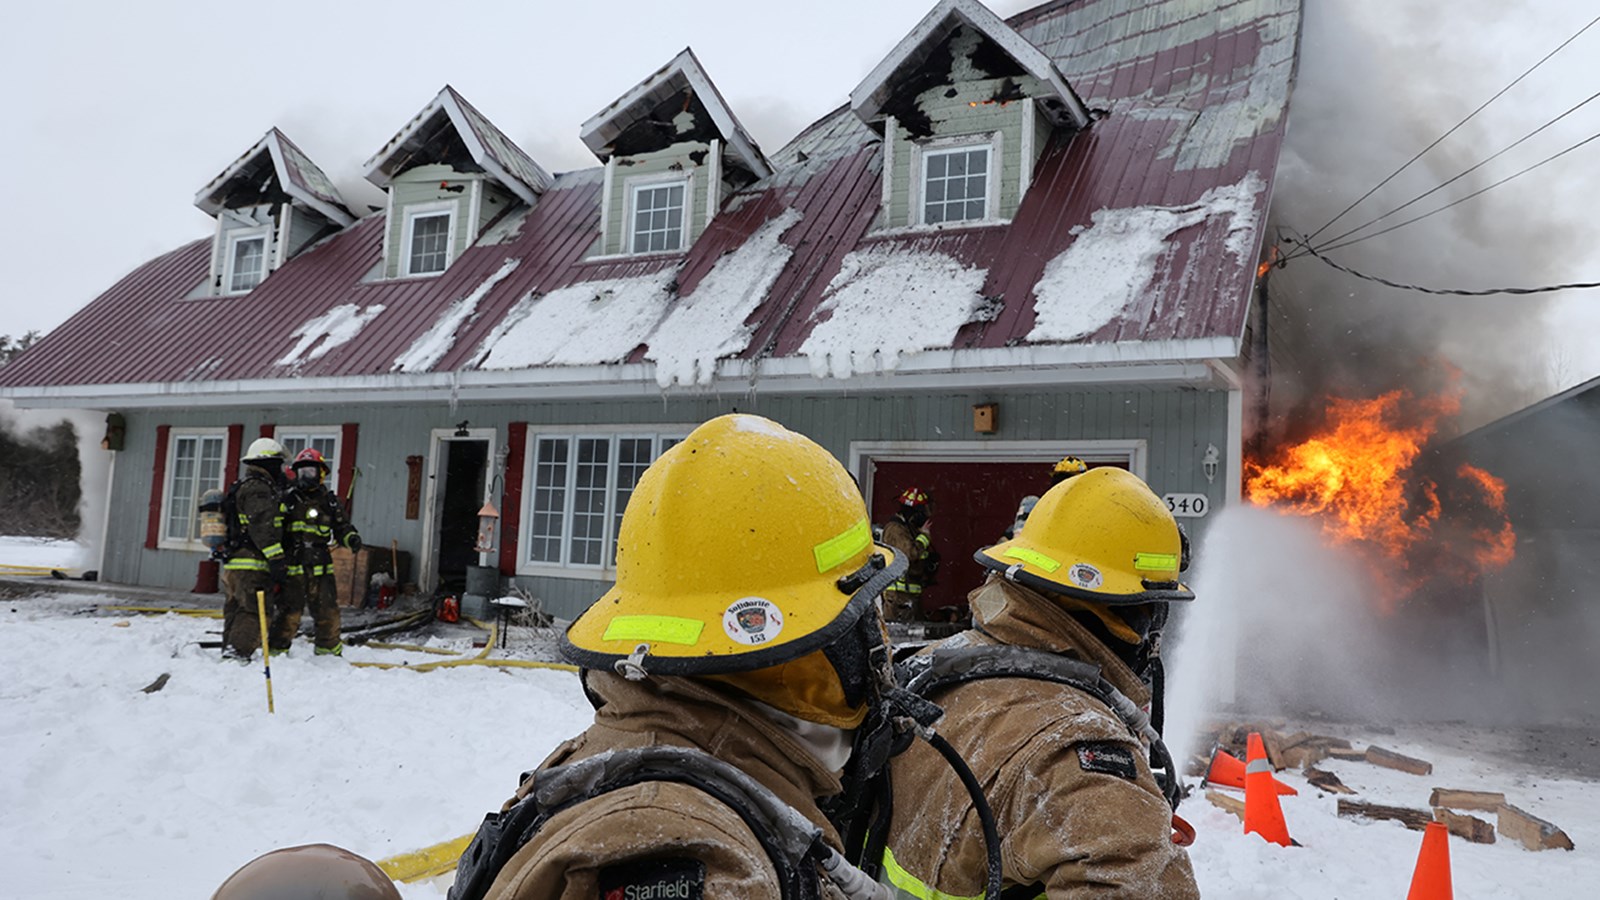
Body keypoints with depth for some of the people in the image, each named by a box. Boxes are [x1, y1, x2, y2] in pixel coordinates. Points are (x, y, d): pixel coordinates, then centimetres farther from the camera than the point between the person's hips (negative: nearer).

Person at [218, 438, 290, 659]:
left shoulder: (241, 487, 23)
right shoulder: (259, 488, -11)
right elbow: (262, 527, -20)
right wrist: (277, 560, -21)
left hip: (232, 564, 10)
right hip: (252, 565, -10)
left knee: (235, 612, 14)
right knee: (255, 612, -10)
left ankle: (228, 653, 19)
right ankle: (238, 653, -15)